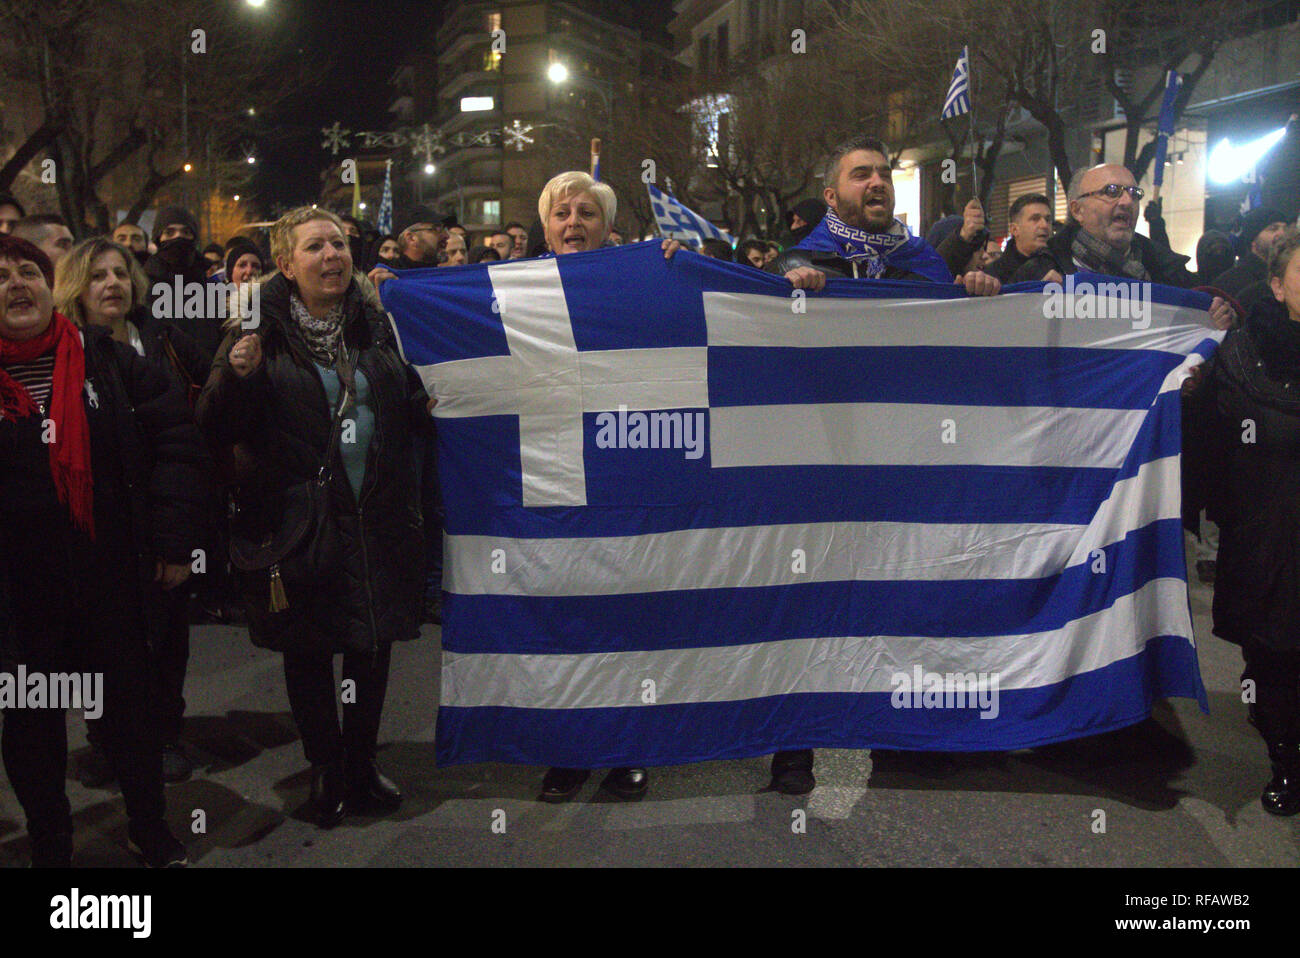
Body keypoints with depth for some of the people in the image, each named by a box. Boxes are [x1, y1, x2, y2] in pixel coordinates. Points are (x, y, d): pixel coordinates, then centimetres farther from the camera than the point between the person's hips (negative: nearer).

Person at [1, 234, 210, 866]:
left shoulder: (108, 359, -1)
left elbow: (177, 439, -1)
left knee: (132, 706, 15)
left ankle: (152, 833, 35)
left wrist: (172, 539, -6)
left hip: (113, 579, 1)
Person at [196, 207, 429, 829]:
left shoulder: (376, 324, 7)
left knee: (374, 645, 13)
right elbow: (216, 429, -8)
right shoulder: (262, 331, -4)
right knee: (309, 651, 9)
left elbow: (411, 407, 16)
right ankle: (326, 771, 27)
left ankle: (361, 763, 32)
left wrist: (434, 403, -5)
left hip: (377, 516, 4)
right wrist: (237, 375, -25)